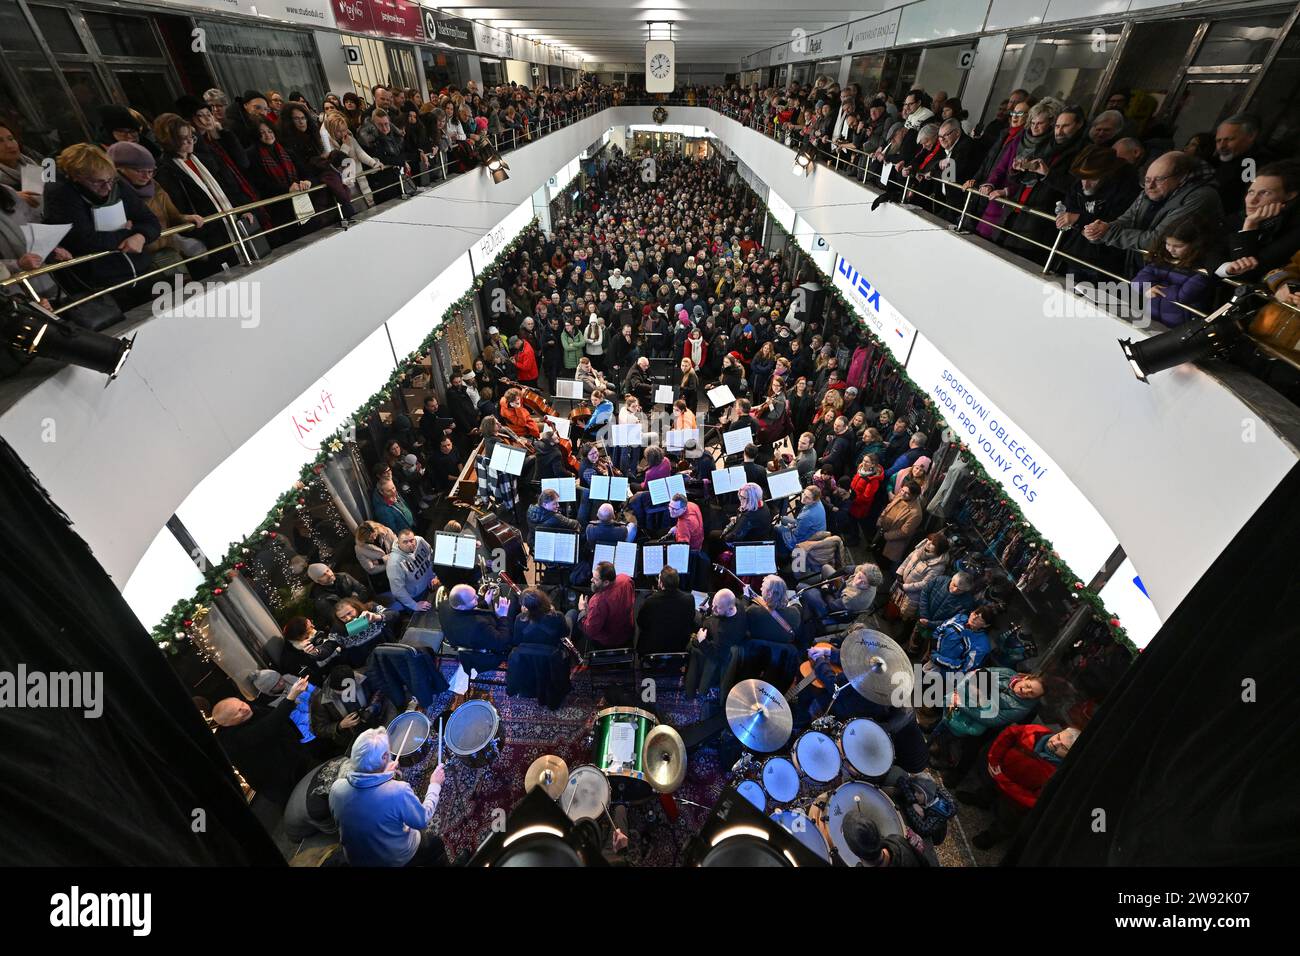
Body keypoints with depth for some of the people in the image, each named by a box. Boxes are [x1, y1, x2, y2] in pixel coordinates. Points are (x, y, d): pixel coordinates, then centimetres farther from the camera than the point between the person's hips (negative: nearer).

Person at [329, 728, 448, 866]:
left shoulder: (336, 788, -23)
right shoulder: (399, 791, -36)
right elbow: (423, 820, -19)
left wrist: (383, 775, 4)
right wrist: (434, 785, -7)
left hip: (356, 859, 4)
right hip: (397, 860, -4)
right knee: (435, 841, 24)